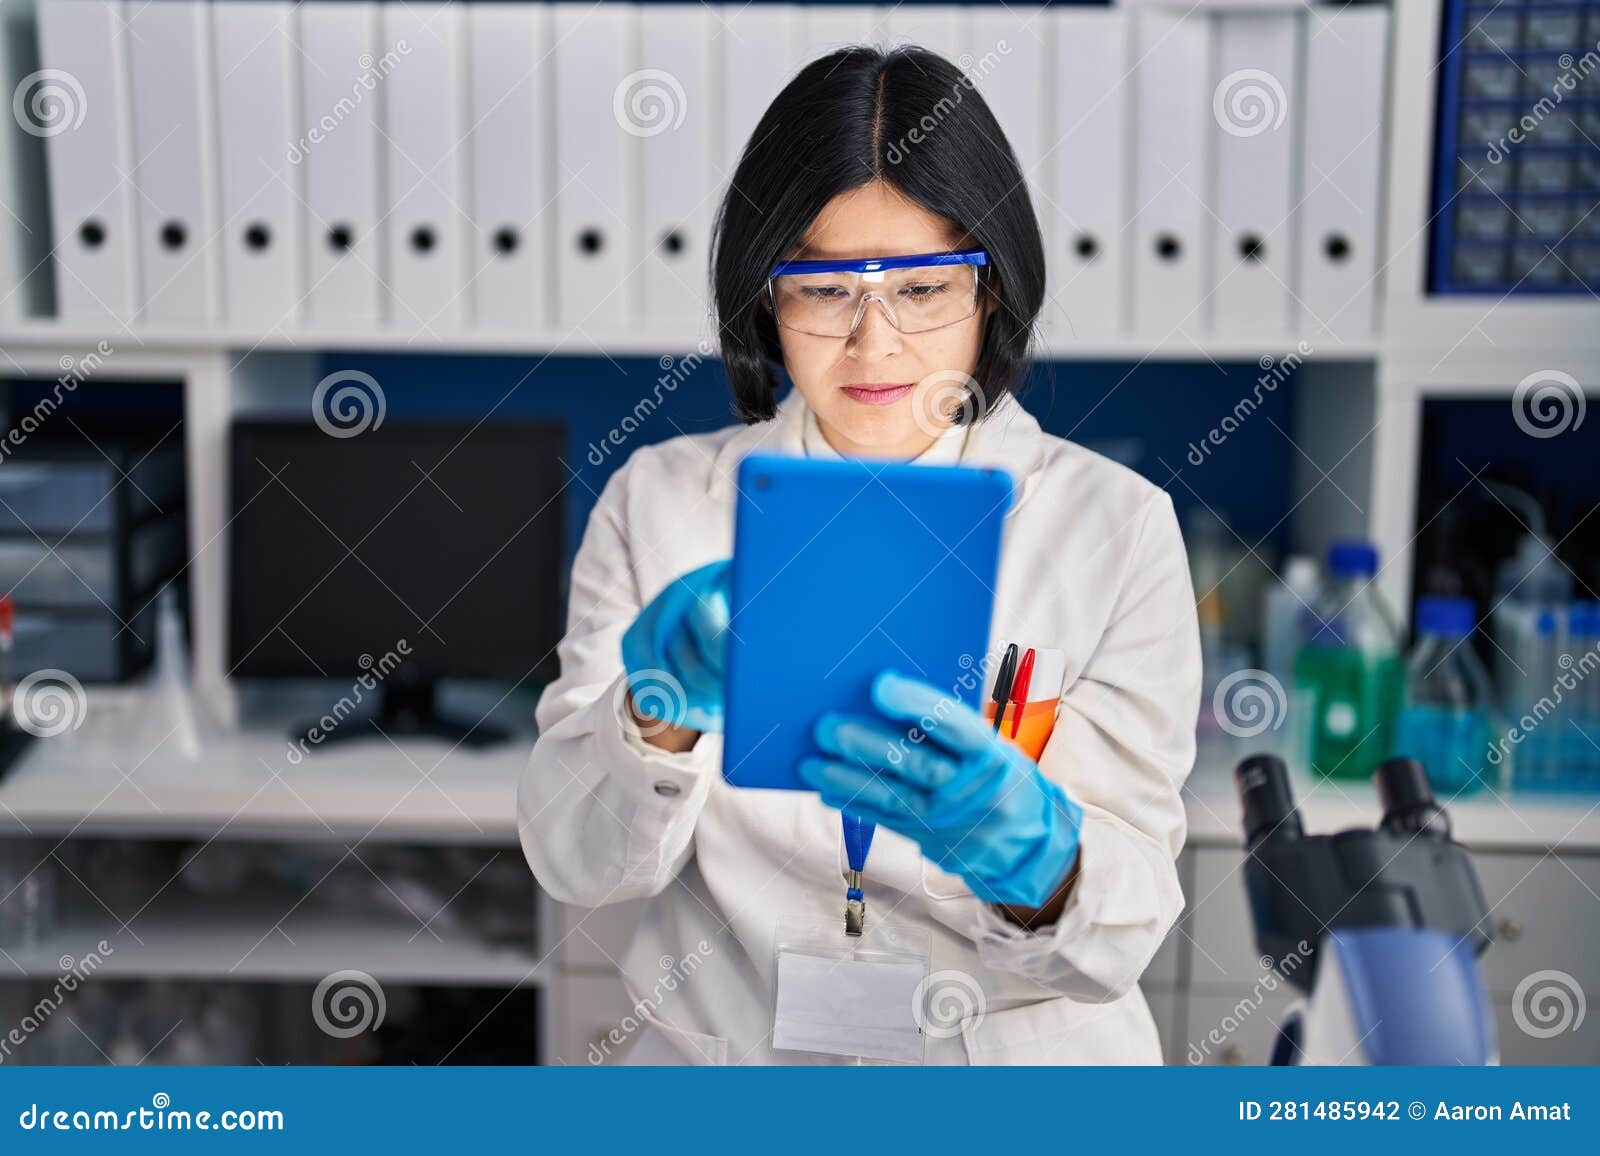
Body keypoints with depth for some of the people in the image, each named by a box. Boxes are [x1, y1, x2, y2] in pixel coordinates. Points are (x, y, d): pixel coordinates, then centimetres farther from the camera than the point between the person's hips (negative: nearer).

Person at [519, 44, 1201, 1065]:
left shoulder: (1114, 523, -3)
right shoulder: (658, 501, 1)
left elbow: (1125, 934, -7)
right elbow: (575, 862, -5)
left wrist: (1033, 852, -27)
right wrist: (660, 717, -23)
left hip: (1019, 1054, 1)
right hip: (723, 1043, 0)